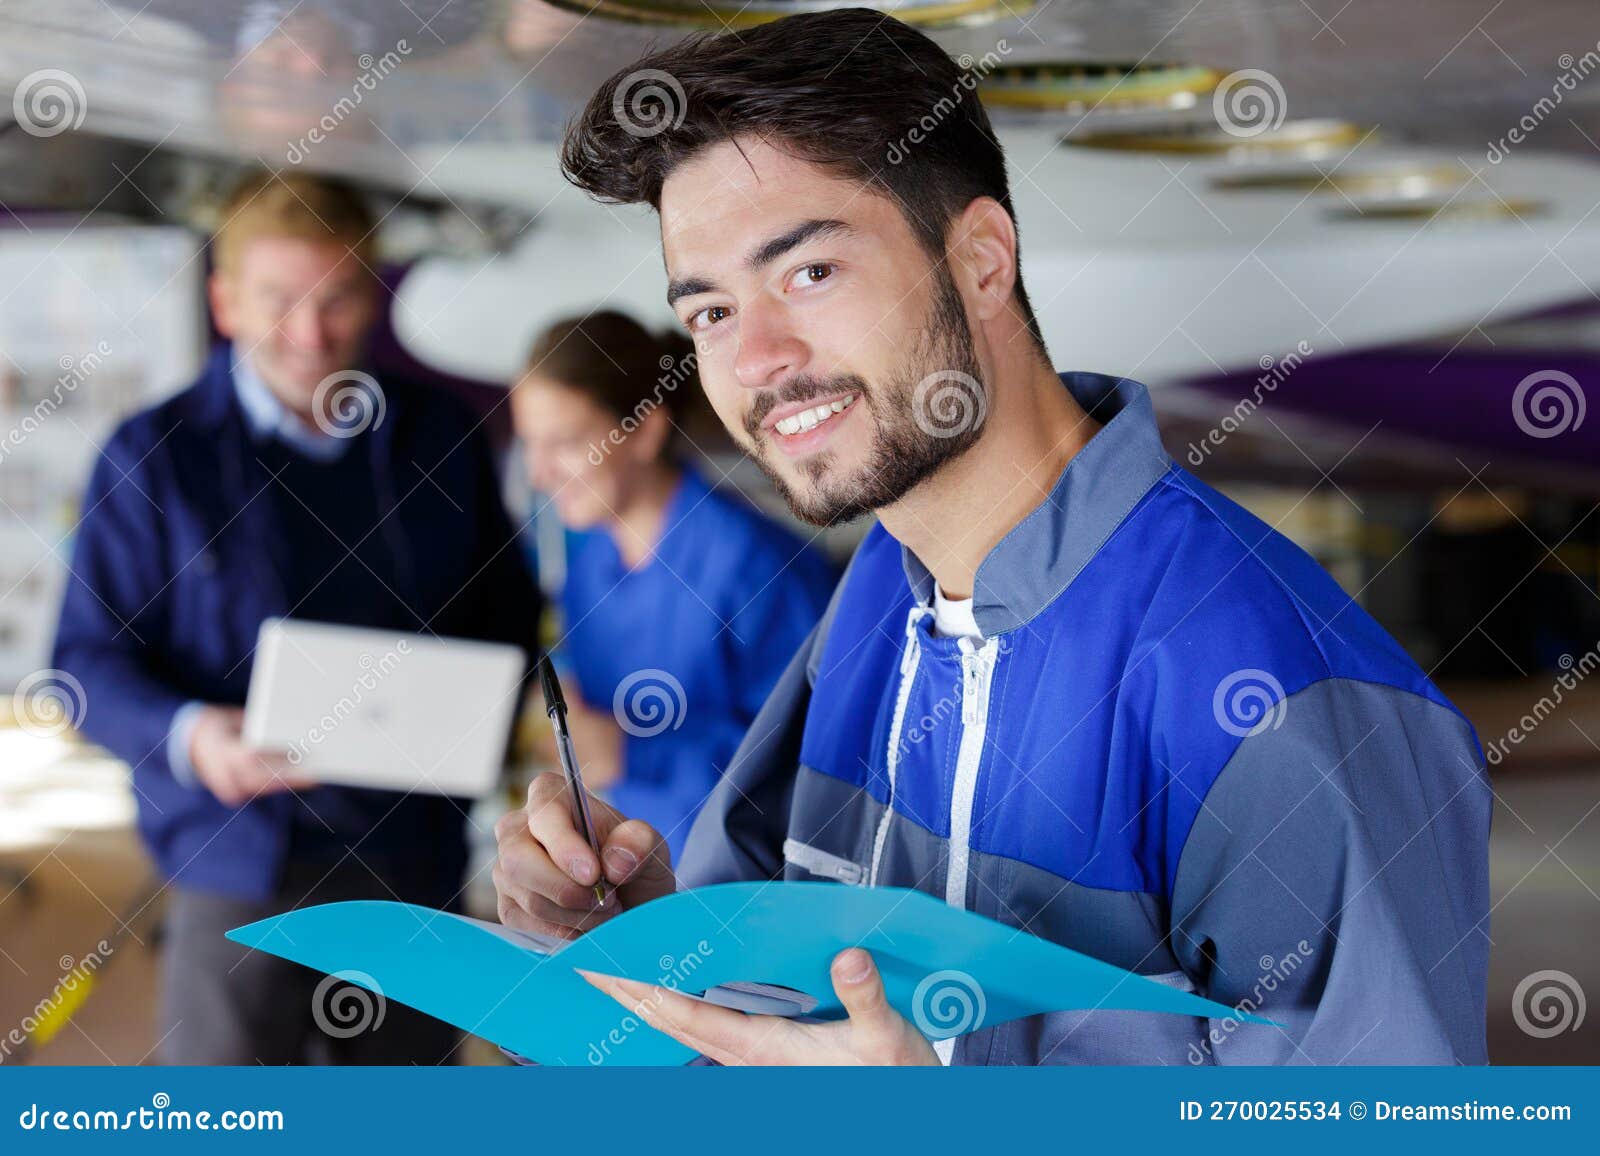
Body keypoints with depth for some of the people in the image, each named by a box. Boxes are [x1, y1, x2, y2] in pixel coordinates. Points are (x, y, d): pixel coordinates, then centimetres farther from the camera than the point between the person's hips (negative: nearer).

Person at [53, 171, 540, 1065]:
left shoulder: (443, 441, 9)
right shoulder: (155, 455, 0)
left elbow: (509, 616, 16)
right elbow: (91, 657, 0)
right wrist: (189, 736, -20)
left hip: (416, 863, 3)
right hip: (241, 866, -3)